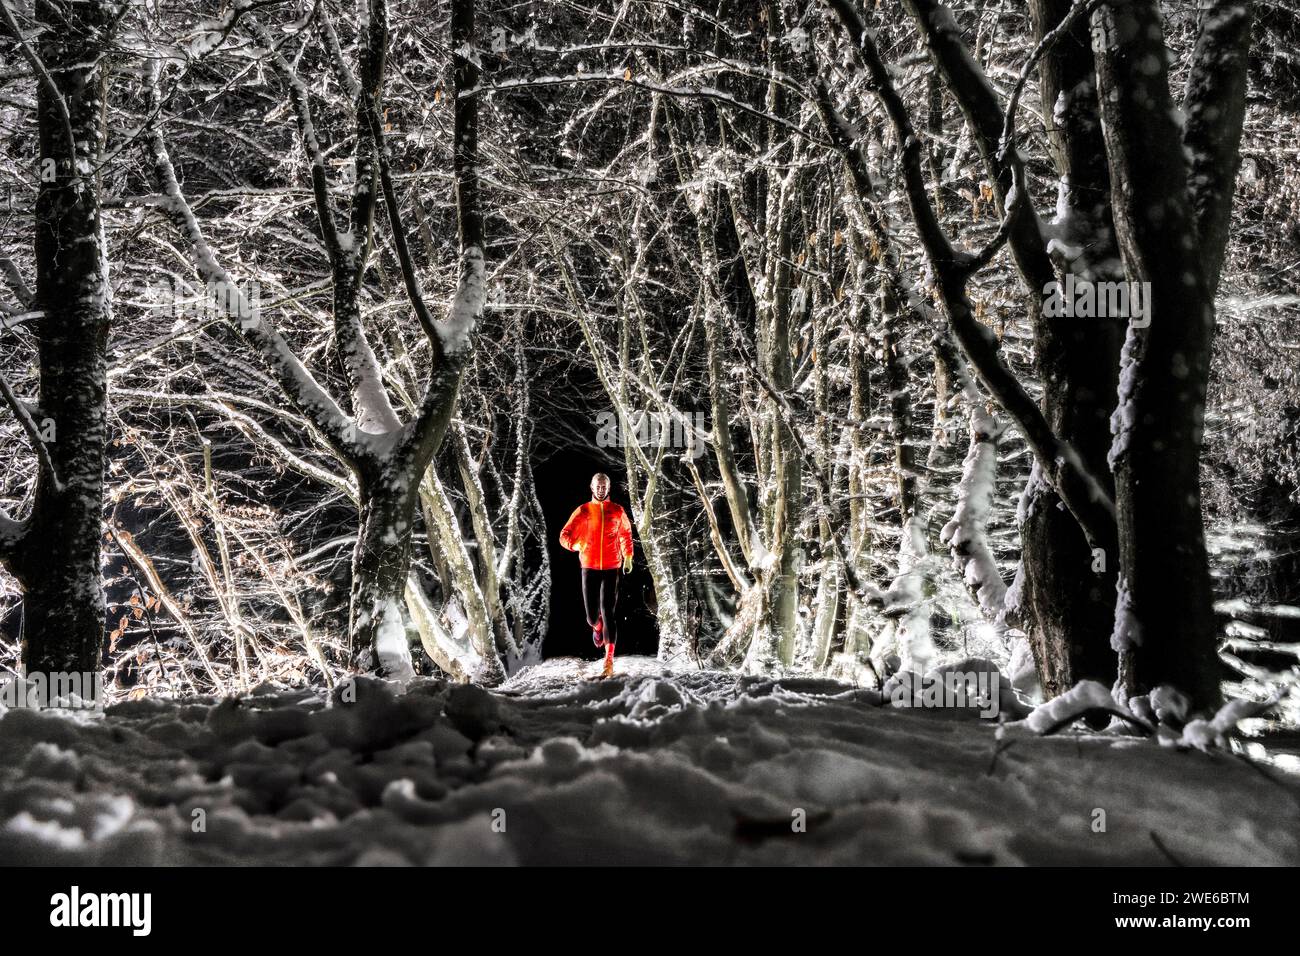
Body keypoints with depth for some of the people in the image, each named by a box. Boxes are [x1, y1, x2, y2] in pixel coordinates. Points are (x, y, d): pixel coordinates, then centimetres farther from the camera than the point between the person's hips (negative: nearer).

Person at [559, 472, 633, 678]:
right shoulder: (583, 511, 1)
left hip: (612, 568, -1)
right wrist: (579, 546, -13)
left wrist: (628, 556, 16)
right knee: (592, 616, 4)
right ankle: (597, 626, 43)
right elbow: (565, 536, 3)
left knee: (608, 613, -10)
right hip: (589, 568, 1)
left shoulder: (618, 511, 5)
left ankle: (609, 660, -11)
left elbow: (626, 533, 22)